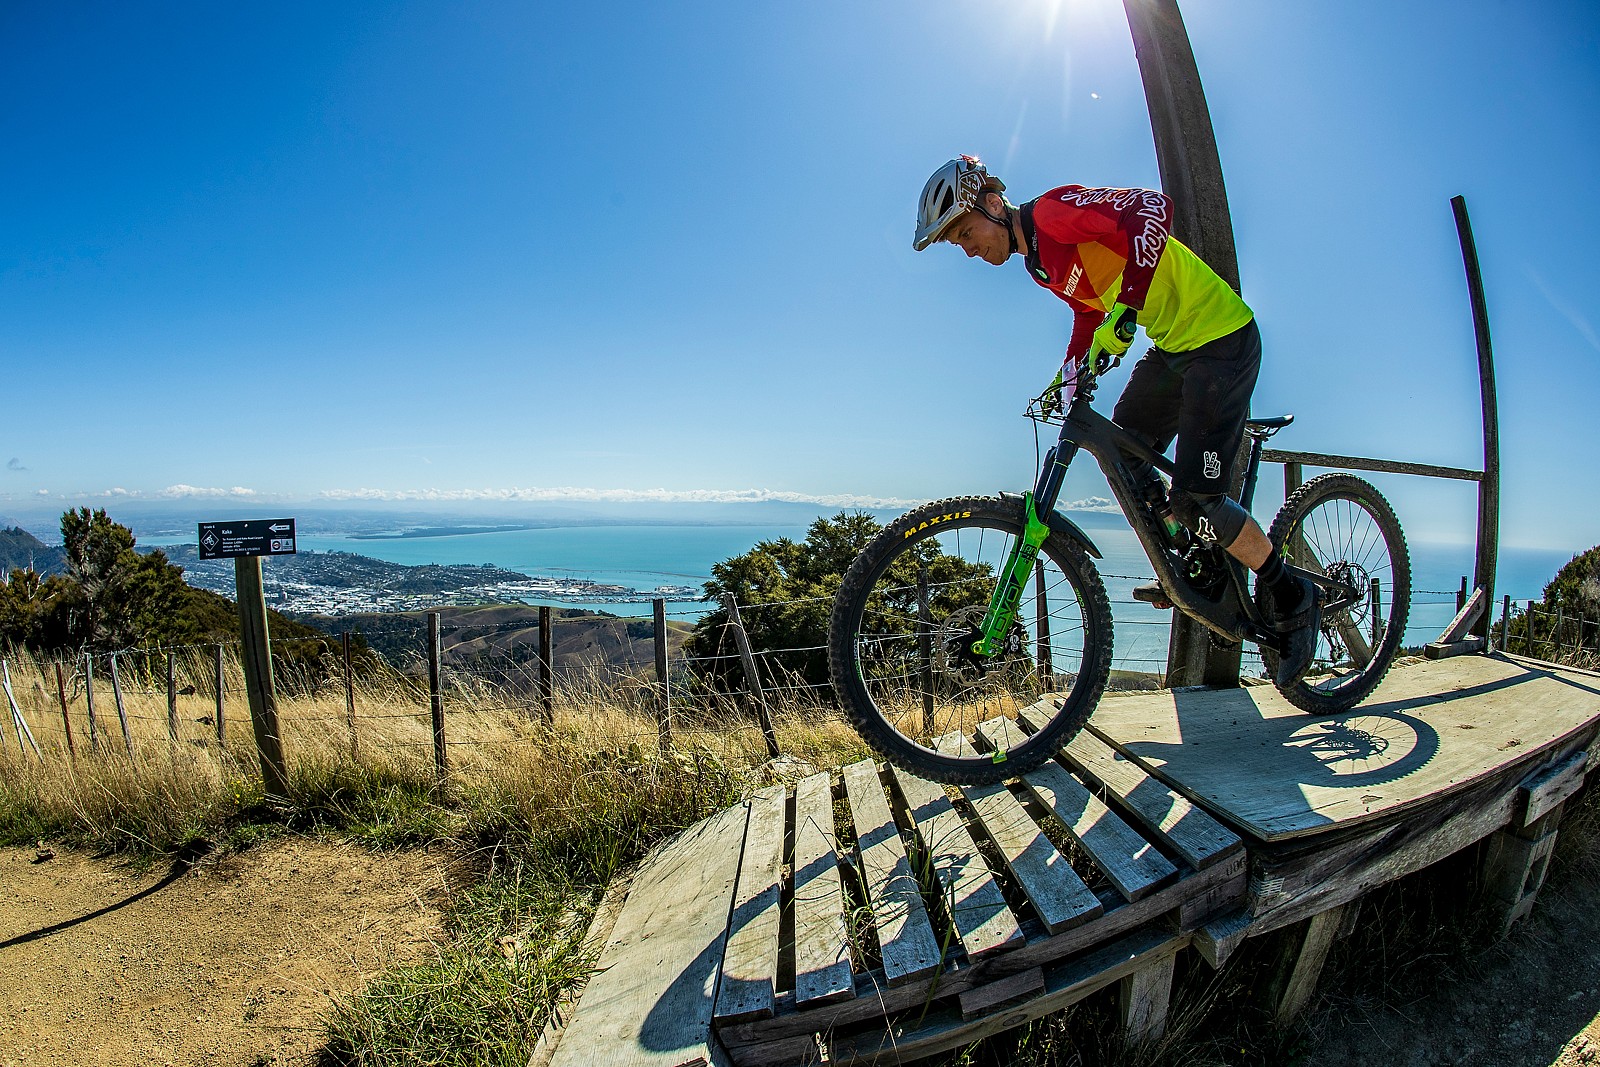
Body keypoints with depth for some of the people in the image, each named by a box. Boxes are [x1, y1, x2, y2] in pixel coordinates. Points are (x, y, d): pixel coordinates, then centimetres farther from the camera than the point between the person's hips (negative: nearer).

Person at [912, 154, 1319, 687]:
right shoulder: (1039, 261, 12)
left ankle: (1292, 595, 7)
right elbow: (1090, 313, 21)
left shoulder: (1054, 210, -16)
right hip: (1173, 343, 10)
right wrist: (1061, 381, 11)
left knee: (1193, 499, -14)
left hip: (1220, 336, -10)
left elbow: (1153, 207, -29)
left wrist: (1125, 309, -37)